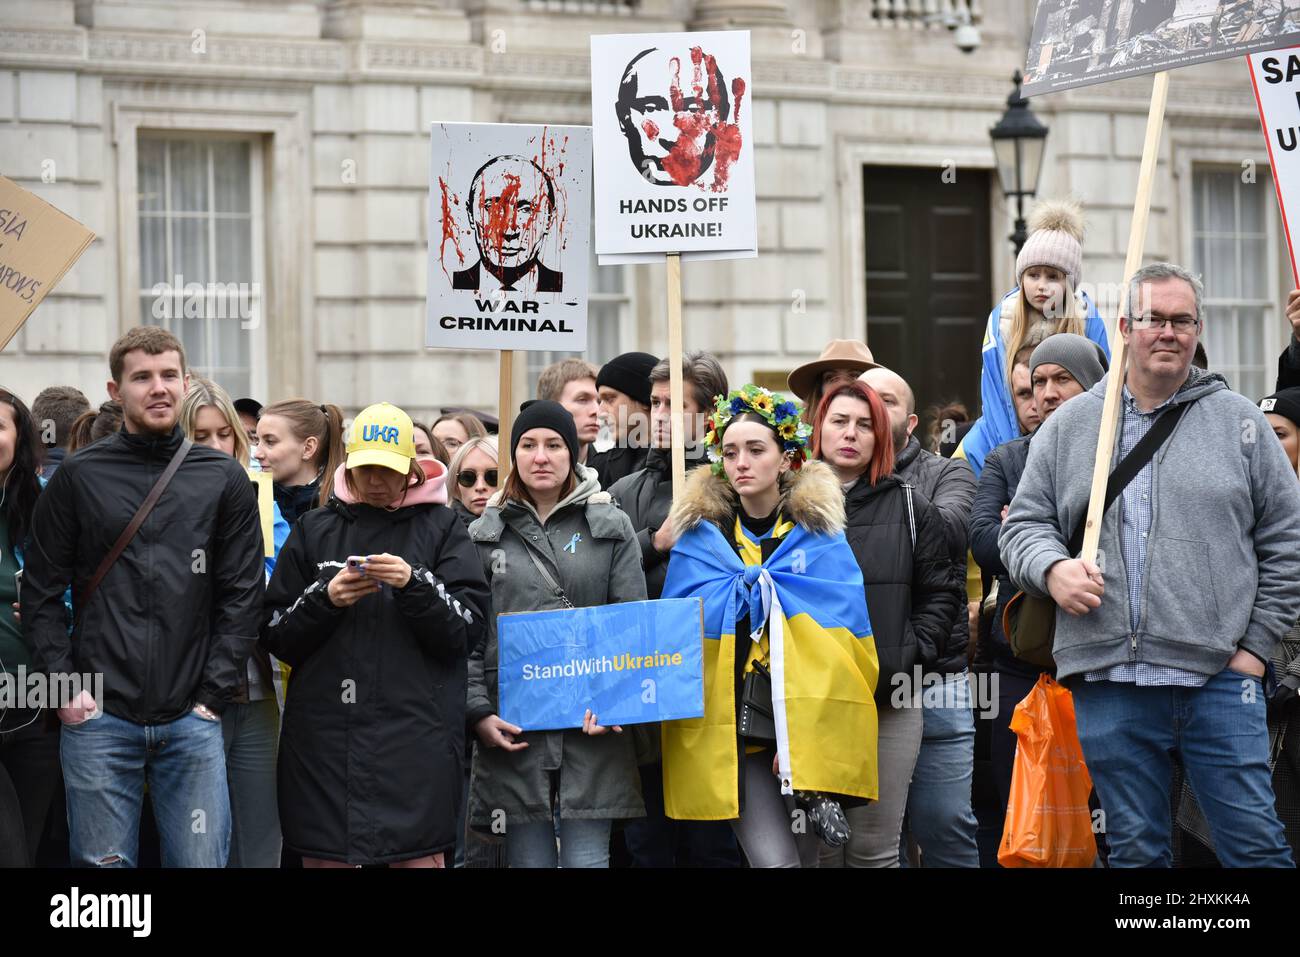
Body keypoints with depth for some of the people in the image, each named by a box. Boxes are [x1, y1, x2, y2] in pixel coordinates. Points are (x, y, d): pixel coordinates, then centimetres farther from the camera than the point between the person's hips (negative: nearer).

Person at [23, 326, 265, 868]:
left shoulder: (224, 479, 7)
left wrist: (213, 695, -1)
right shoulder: (78, 477, 4)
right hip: (98, 717, -1)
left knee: (202, 862, 1)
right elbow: (42, 593, 5)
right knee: (102, 864, 3)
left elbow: (242, 595, 6)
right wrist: (64, 684, -4)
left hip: (192, 721, 1)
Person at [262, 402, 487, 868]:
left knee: (418, 857, -5)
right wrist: (324, 599, -7)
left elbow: (467, 630, 0)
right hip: (325, 737, 2)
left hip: (416, 738, -2)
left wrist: (416, 585, -15)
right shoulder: (315, 529, 13)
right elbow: (276, 636, 10)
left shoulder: (440, 528, 8)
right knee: (325, 858, 3)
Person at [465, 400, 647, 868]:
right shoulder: (486, 534, 10)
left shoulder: (611, 527, 8)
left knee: (587, 857, -2)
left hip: (592, 725, -1)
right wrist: (479, 712, -5)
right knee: (529, 856, 3)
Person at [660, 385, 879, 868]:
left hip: (811, 733, 1)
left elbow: (845, 633, -1)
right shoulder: (701, 535, 7)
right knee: (774, 859, -17)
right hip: (732, 732, -1)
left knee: (803, 855, 5)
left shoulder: (818, 534, 5)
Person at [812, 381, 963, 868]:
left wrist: (909, 653, -3)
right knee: (819, 847, 2)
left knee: (876, 849, 3)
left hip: (891, 702, 1)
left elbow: (942, 591, 9)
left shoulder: (910, 507, 8)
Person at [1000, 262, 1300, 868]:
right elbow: (1023, 524, 13)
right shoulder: (1068, 427, 12)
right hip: (1108, 685, 1)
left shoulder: (1240, 423, 9)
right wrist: (1052, 569, -9)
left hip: (1220, 680, -1)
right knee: (1135, 851, 7)